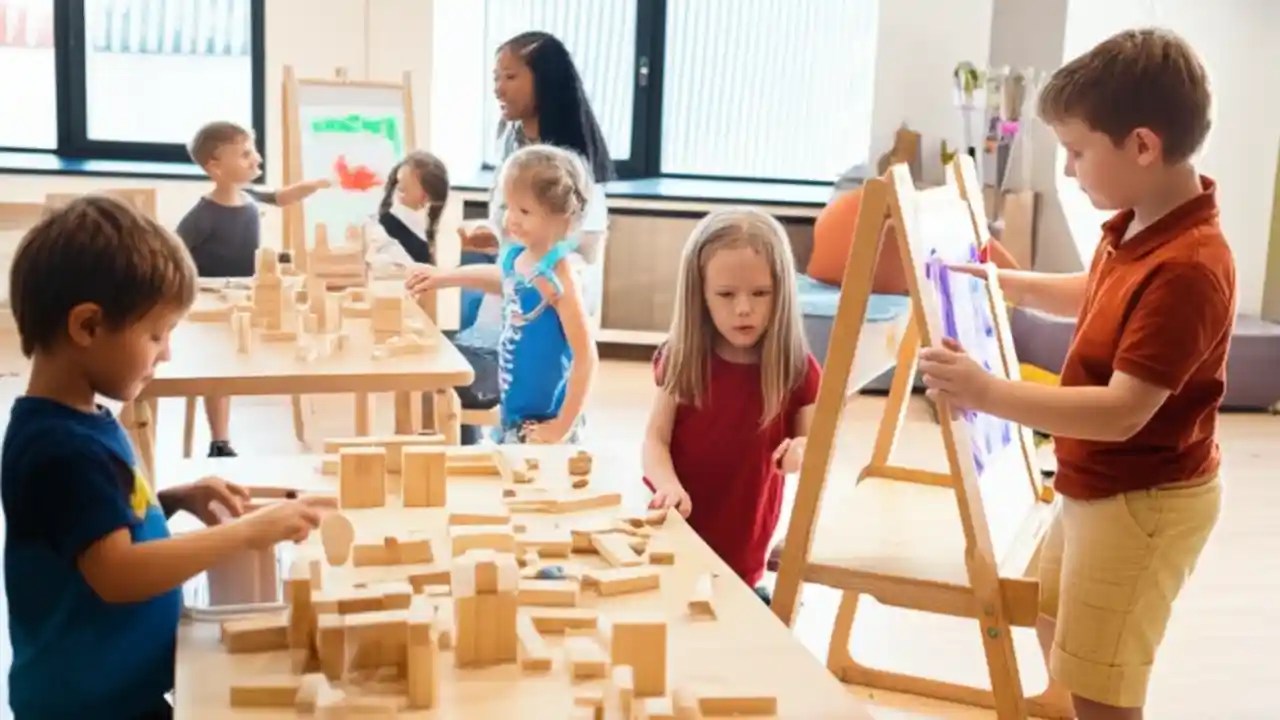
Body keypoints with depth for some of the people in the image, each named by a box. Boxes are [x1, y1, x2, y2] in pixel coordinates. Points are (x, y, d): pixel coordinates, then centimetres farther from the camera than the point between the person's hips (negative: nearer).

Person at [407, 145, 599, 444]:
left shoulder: (556, 277, -23)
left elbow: (586, 357, -25)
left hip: (542, 422, -9)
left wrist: (564, 426, -21)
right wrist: (444, 277, 28)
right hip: (513, 415, 9)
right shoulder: (516, 257, 2)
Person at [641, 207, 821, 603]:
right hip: (674, 534, 1)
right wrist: (669, 485, -22)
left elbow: (814, 445, 0)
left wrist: (804, 451, -23)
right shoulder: (681, 360, -5)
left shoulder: (798, 370, -8)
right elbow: (656, 439, -3)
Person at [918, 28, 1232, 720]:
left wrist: (987, 393, -40)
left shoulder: (1187, 267, -31)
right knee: (1056, 629, 29)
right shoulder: (1134, 226, 0)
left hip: (1143, 502, -10)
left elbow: (1122, 411, -34)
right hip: (1097, 487, 10)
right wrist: (1006, 283, 12)